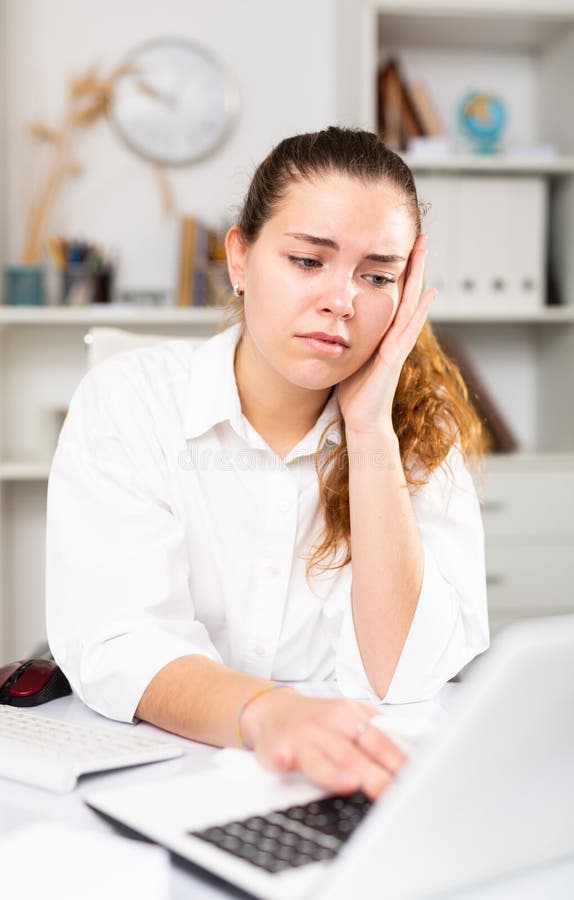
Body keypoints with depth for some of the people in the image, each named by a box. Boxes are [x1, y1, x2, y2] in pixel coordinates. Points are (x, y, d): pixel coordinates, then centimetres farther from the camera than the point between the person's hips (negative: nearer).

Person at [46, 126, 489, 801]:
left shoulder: (423, 431, -1)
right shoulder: (126, 401, -6)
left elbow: (402, 677, -12)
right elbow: (113, 644, -17)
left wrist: (370, 430, -16)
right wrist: (263, 713, -37)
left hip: (344, 791, 2)